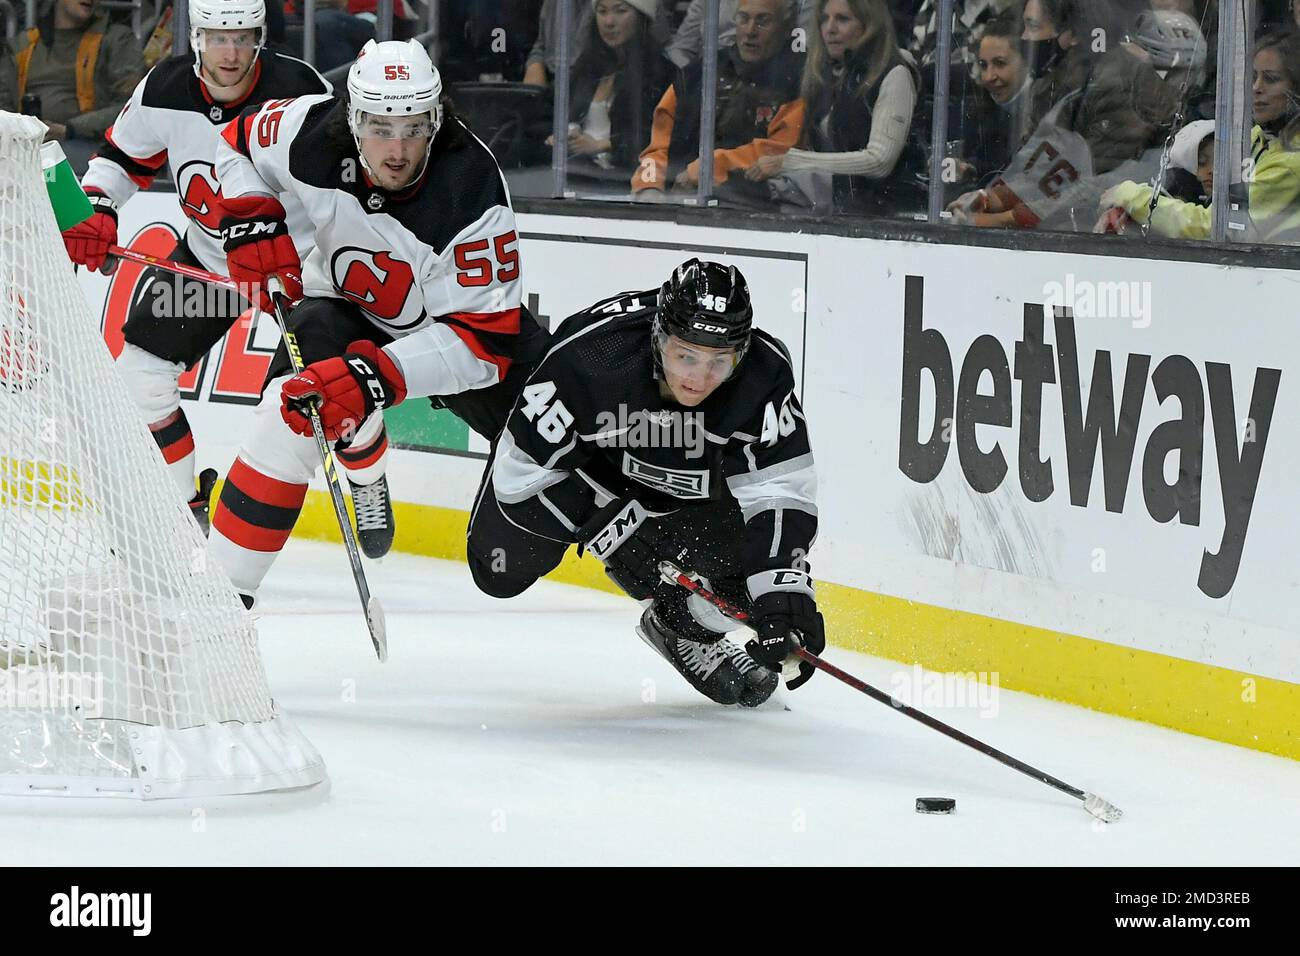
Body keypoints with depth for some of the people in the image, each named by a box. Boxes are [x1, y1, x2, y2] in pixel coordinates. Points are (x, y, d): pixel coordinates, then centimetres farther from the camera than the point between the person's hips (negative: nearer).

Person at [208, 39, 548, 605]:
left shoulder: (471, 190, -35)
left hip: (452, 319, -1)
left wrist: (377, 374, -46)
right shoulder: (313, 133, -25)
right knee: (291, 416, -27)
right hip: (344, 307, 1)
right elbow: (237, 145, 0)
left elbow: (485, 335, -35)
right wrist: (251, 221, -19)